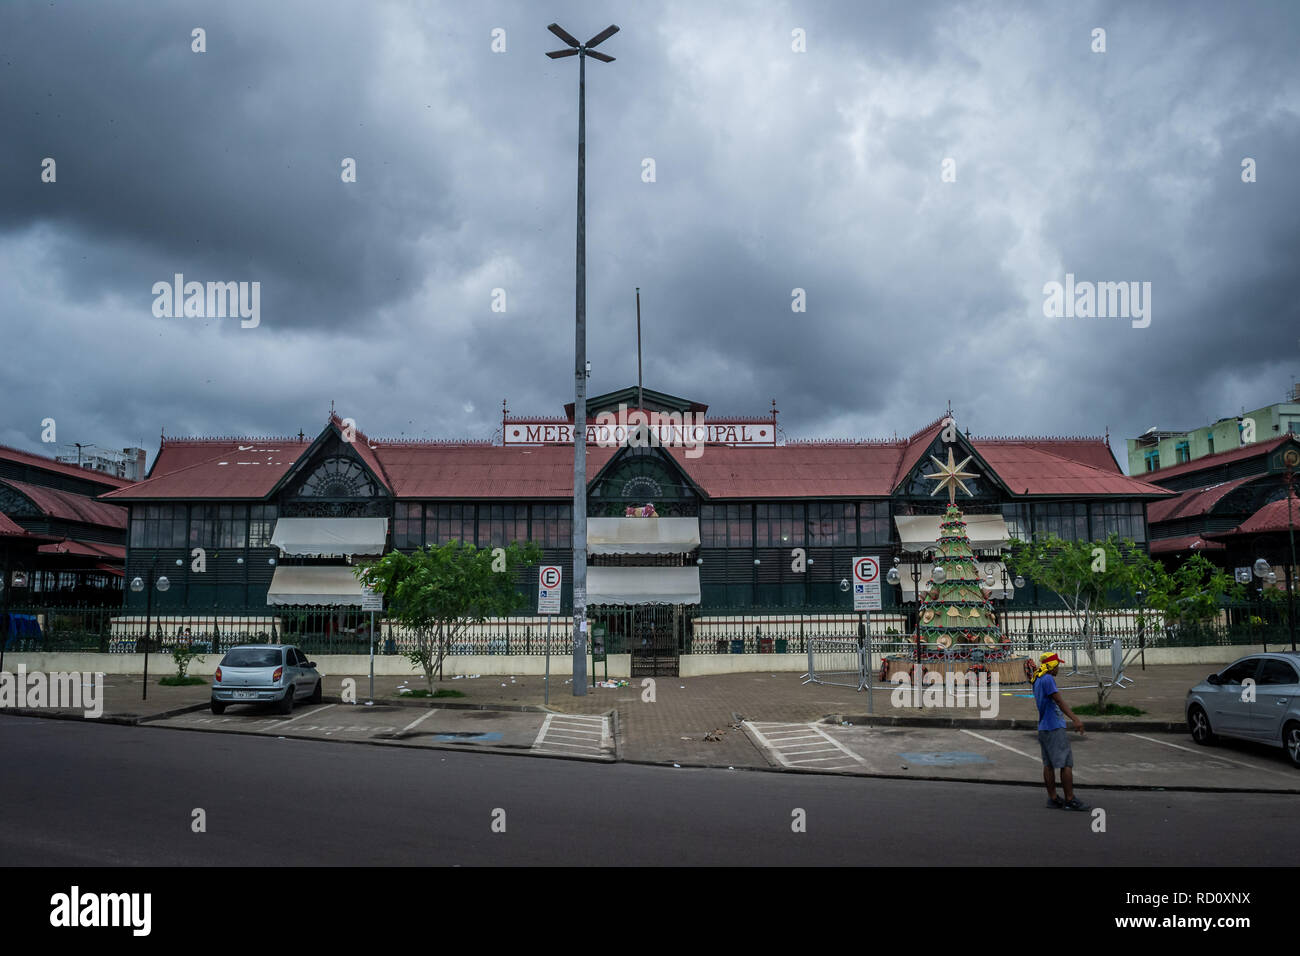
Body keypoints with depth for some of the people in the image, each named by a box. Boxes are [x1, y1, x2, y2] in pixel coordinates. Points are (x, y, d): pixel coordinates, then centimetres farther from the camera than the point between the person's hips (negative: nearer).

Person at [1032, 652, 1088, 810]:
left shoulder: (1037, 680, 14)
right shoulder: (1048, 679, -14)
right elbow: (1059, 701, -21)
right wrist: (1075, 719, -26)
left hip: (1043, 728, 9)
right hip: (1054, 727, -9)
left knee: (1048, 764, 9)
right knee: (1067, 763, -5)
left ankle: (1053, 799, 11)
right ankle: (1070, 800, -4)